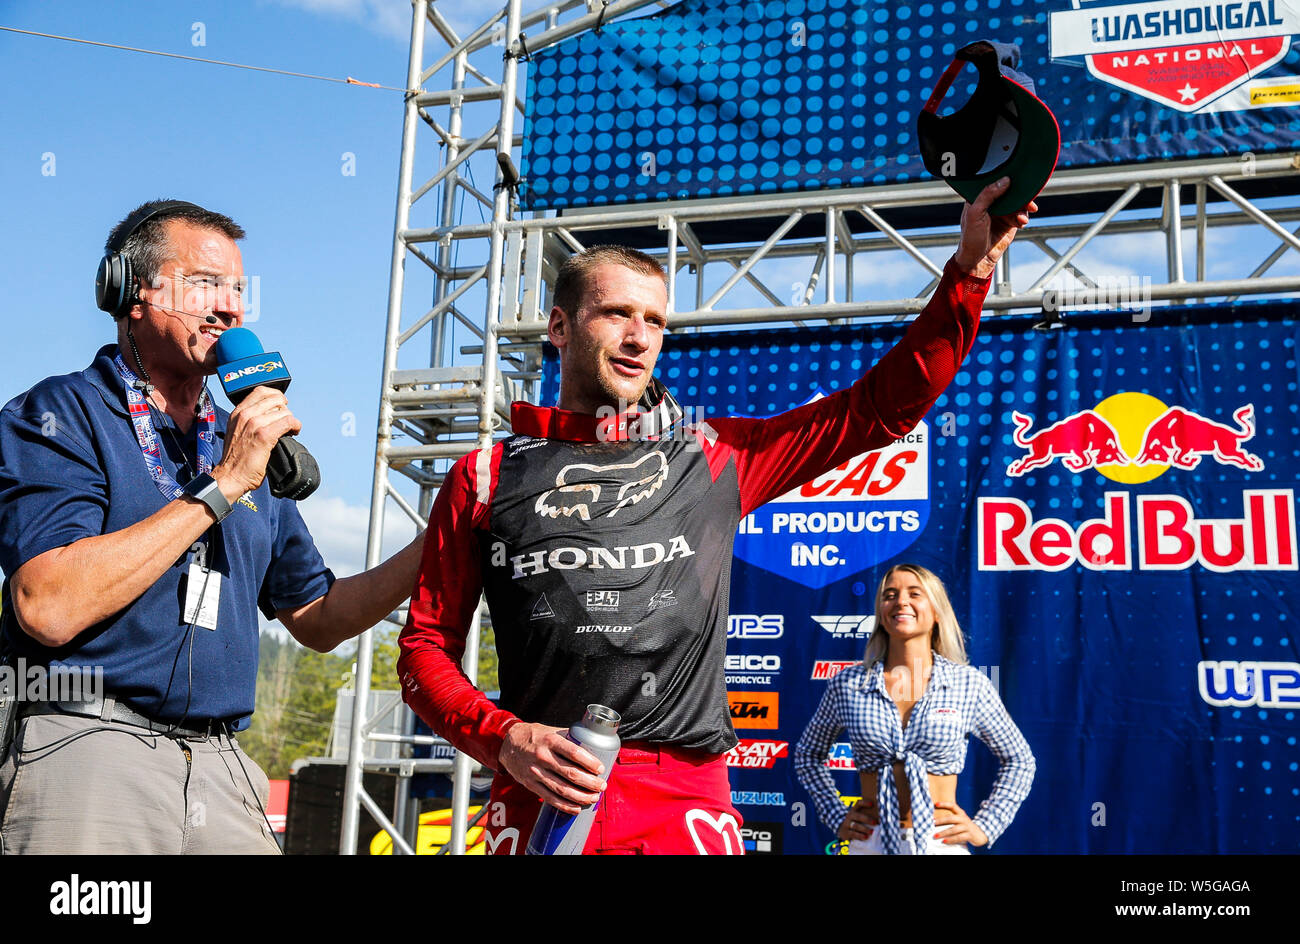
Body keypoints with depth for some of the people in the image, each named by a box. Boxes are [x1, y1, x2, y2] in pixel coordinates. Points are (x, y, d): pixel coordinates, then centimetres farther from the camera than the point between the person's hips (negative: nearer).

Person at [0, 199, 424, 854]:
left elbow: (316, 620, 20)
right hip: (87, 749, -5)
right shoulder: (60, 414, -2)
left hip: (222, 773, 5)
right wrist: (222, 486, -14)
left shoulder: (245, 445, 16)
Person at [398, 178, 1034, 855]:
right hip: (540, 802, -1)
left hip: (686, 810, 1)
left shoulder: (713, 458, 9)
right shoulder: (485, 478, 7)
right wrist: (503, 738, -10)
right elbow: (426, 648, 7)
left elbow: (882, 406, 10)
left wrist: (969, 268, 3)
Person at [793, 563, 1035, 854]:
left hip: (942, 842, -1)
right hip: (869, 843, 1)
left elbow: (1019, 760, 9)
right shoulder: (848, 685, -1)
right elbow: (807, 754, 14)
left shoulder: (968, 683, -3)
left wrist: (983, 828, 1)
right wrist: (837, 818, 5)